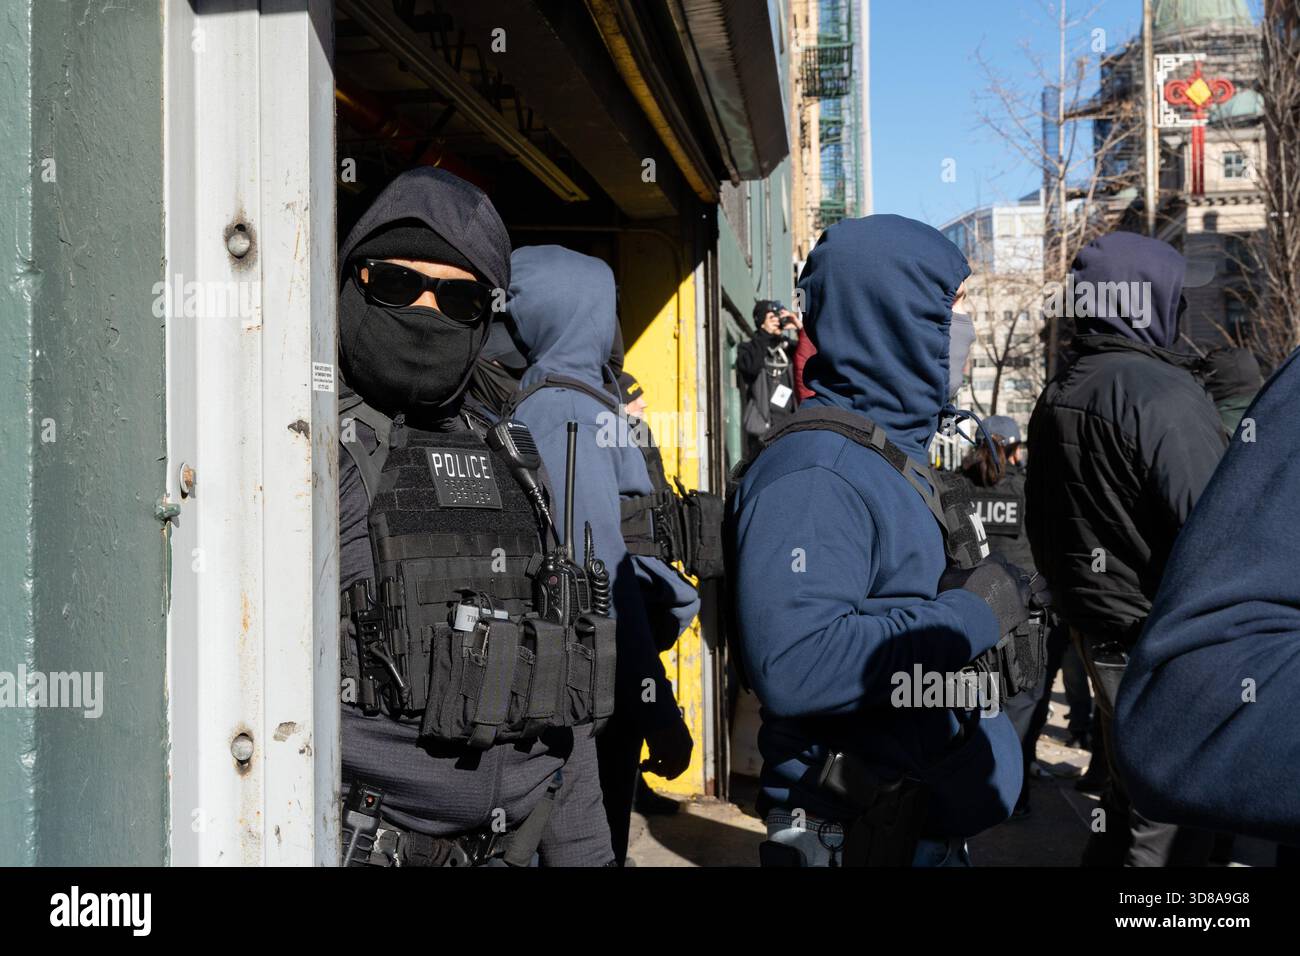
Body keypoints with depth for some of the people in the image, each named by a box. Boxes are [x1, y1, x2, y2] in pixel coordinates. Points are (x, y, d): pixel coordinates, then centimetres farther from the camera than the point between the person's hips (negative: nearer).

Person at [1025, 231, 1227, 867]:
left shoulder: (1054, 397, 10)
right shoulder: (1163, 392, -18)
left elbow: (1042, 527, 17)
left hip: (1095, 630, 9)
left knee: (1132, 789, 22)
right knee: (1171, 815, 1)